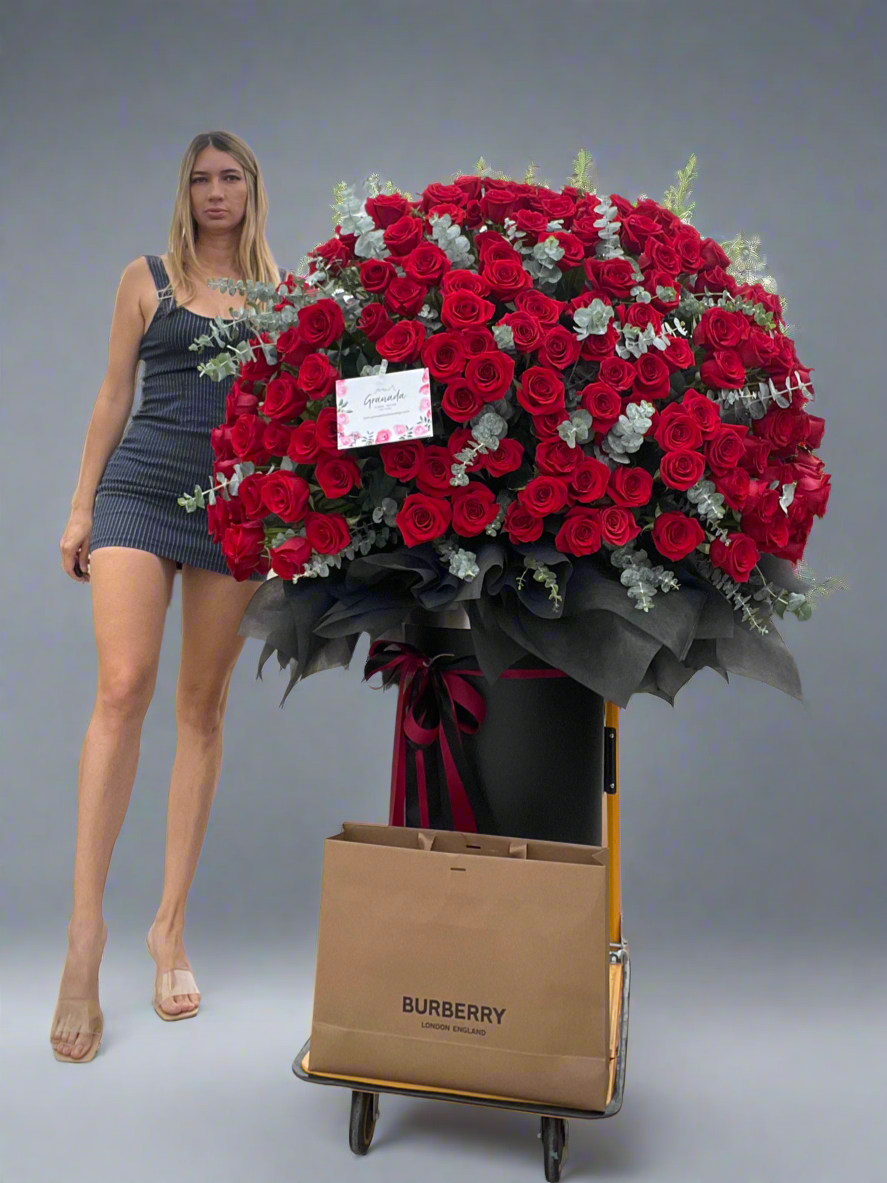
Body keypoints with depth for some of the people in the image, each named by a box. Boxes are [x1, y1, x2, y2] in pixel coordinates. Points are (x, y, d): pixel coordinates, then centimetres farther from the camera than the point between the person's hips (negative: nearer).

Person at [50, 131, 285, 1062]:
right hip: (143, 486, -1)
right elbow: (114, 394, 11)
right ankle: (86, 923, -8)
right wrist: (81, 505, 5)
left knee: (202, 707, 2)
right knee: (122, 688, -16)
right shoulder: (147, 278, 13)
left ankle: (170, 924, 10)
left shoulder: (279, 291, 15)